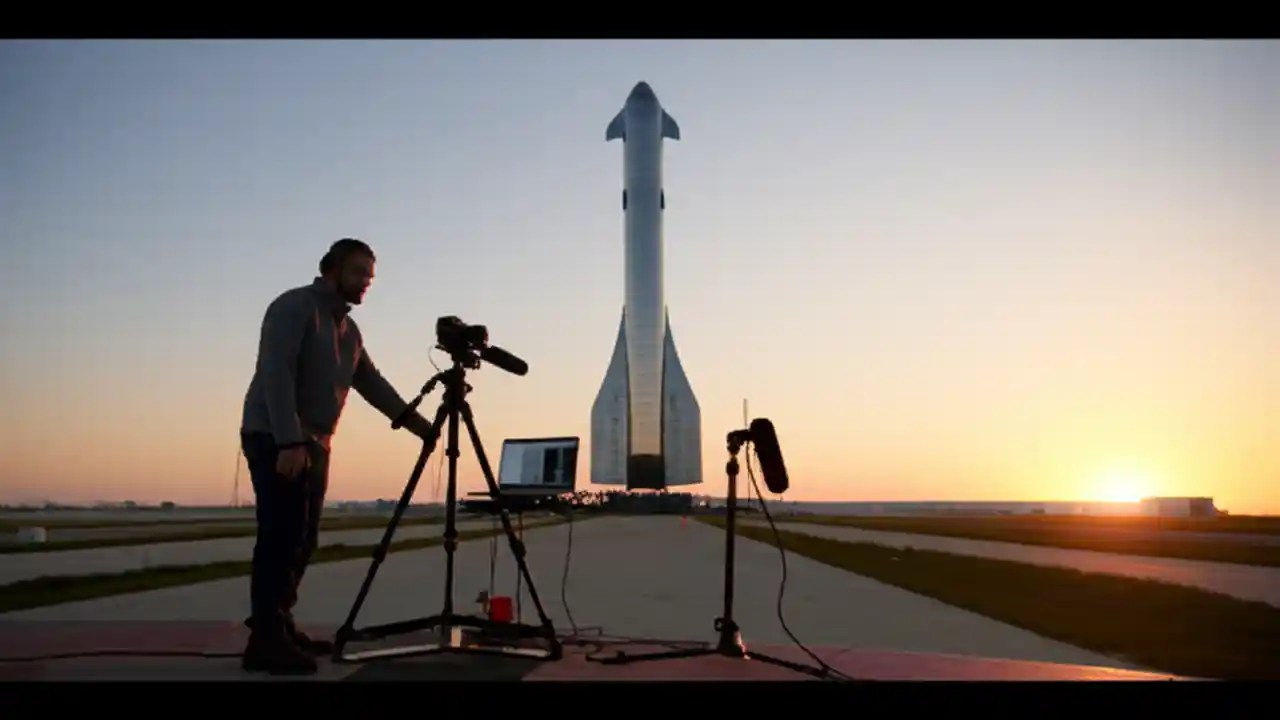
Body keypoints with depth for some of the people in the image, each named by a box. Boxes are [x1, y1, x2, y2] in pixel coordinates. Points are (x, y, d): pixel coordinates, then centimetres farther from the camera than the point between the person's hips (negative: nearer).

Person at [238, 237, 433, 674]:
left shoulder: (348, 329, 17)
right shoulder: (293, 307, -8)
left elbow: (374, 386, 17)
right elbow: (276, 375, -19)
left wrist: (421, 427, 11)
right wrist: (290, 442, -27)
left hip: (315, 444, 8)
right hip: (275, 441, -8)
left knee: (302, 539, 7)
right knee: (281, 536, -13)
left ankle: (279, 628, 15)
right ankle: (266, 641, -10)